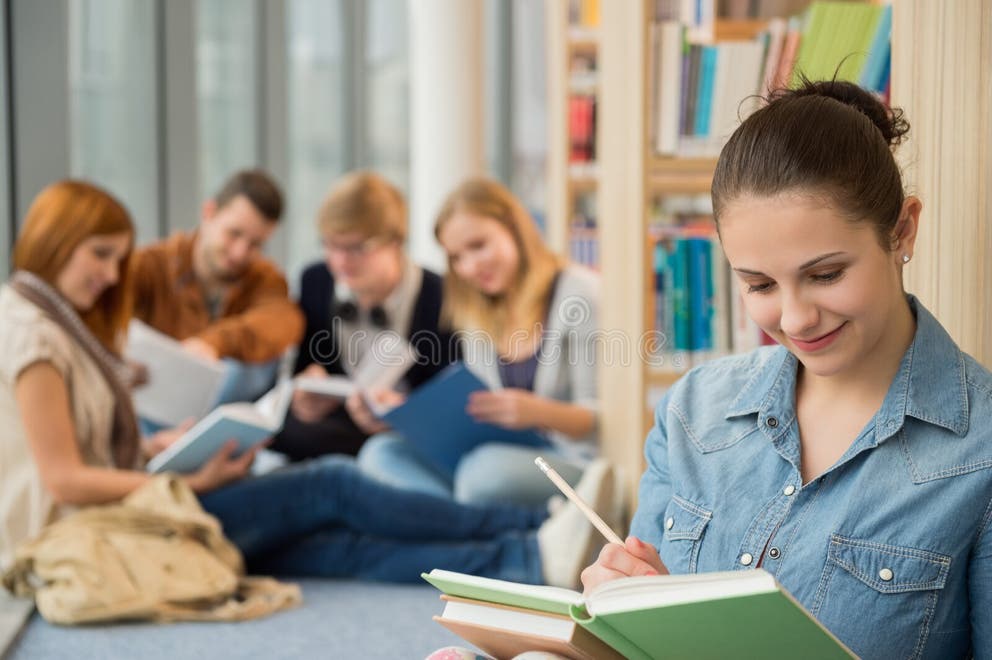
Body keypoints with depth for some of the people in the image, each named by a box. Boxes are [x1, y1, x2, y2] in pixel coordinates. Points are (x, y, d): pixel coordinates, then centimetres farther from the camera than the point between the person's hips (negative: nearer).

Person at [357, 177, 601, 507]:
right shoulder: (475, 313, 15)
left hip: (573, 462, -7)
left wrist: (540, 412, -28)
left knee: (486, 469, -37)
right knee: (381, 453, -10)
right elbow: (481, 419, 15)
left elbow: (602, 421, -10)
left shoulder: (579, 292, -6)